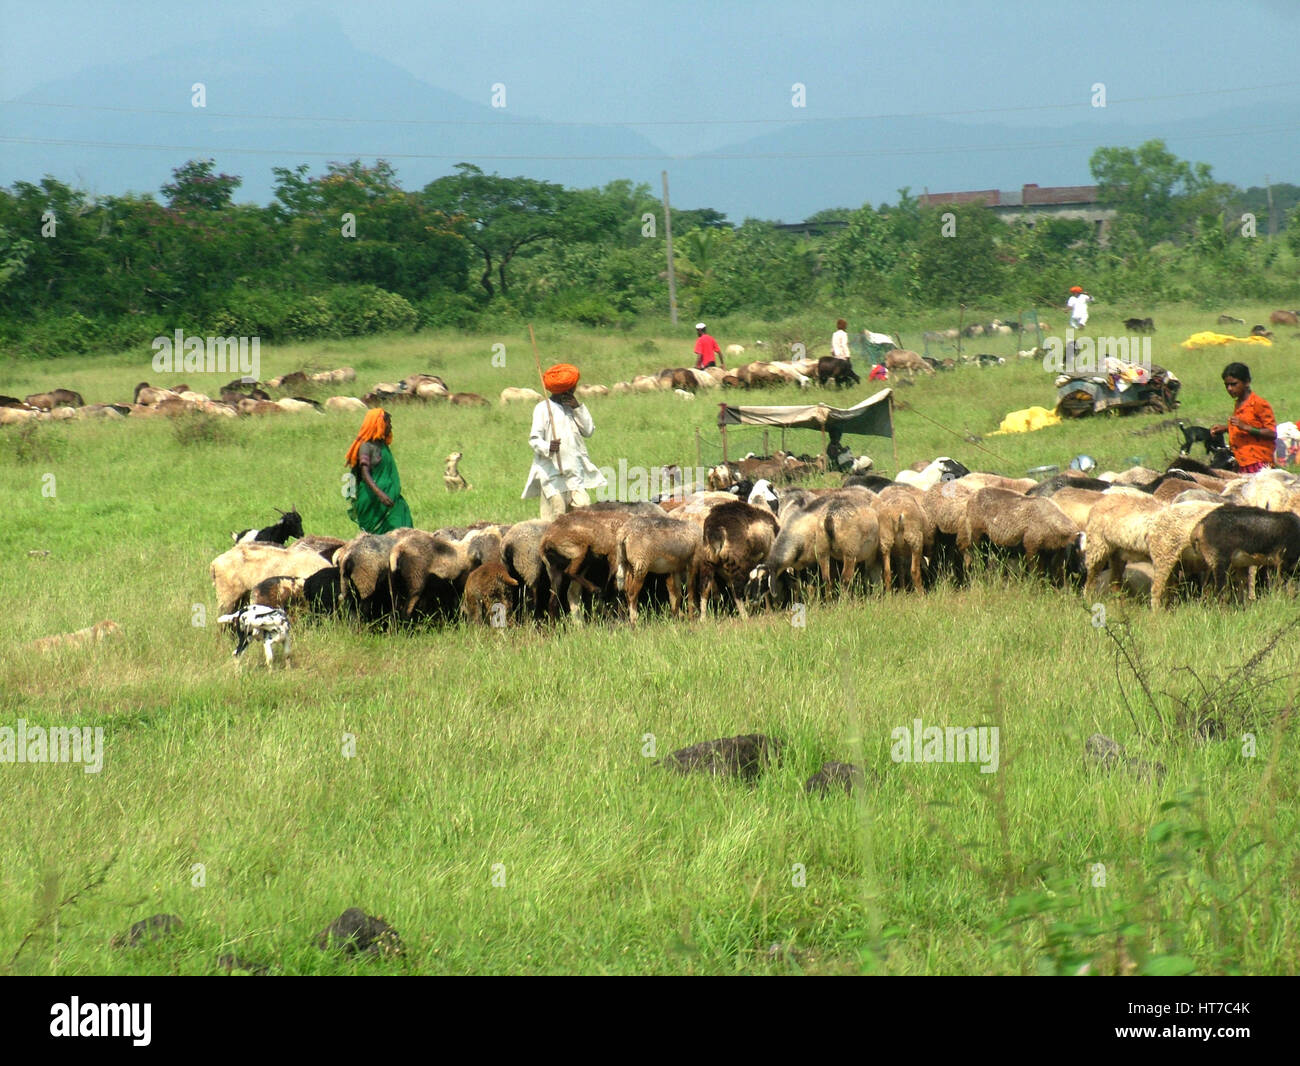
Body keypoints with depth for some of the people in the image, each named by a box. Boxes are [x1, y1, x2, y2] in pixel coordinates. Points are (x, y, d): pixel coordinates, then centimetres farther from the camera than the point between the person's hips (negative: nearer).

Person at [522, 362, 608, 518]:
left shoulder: (572, 407, 19)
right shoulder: (543, 409, 0)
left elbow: (589, 431, 10)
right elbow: (534, 439, -7)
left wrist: (578, 408, 0)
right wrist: (547, 447, -28)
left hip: (575, 474, 5)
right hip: (552, 474, -5)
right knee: (556, 516, -10)